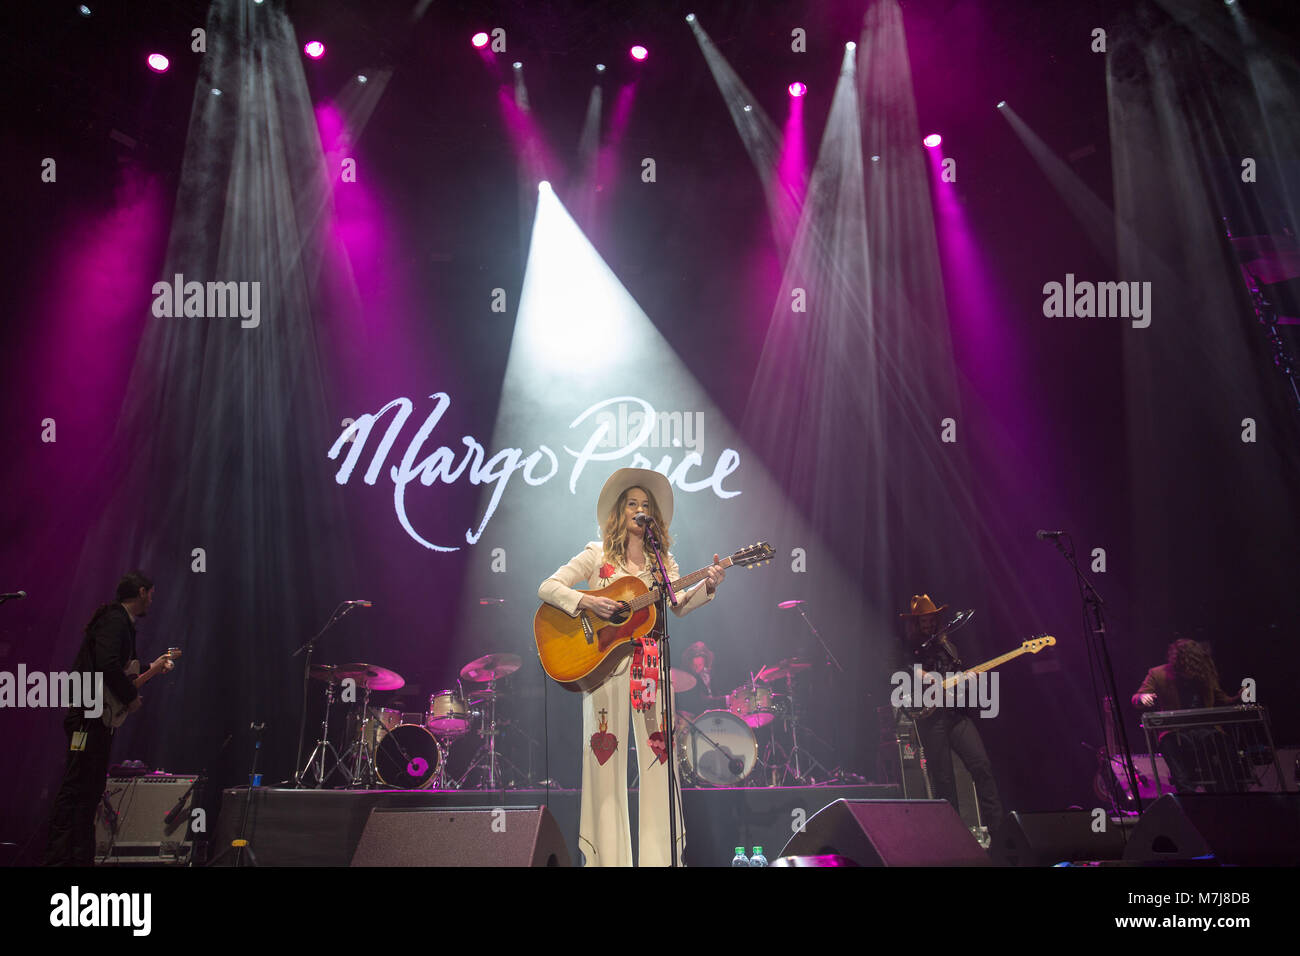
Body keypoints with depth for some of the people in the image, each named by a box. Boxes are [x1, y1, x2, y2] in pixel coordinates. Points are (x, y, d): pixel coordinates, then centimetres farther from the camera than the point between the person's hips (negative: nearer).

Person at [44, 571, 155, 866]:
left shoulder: (124, 623, 20)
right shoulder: (114, 621, -13)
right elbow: (107, 665, -26)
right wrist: (131, 697, -16)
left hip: (100, 717, 11)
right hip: (89, 716, -11)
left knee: (92, 790, 12)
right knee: (75, 790, -11)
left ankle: (81, 858, 16)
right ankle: (58, 859, -11)